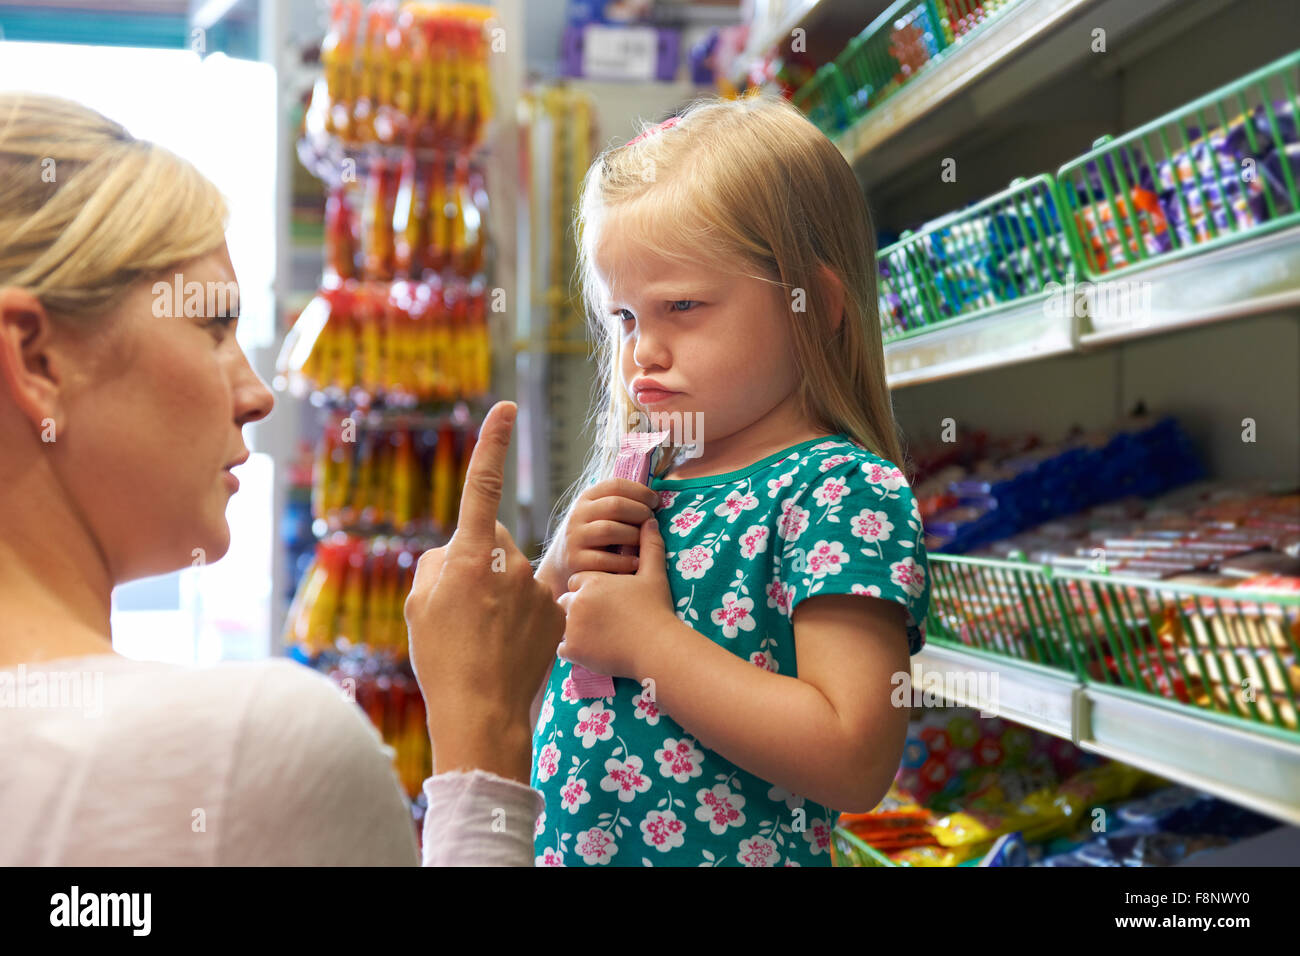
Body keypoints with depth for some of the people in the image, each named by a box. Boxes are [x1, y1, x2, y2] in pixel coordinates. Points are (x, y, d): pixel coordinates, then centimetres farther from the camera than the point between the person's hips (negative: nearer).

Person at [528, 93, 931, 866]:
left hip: (727, 853, -6)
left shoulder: (847, 491, -15)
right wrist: (558, 576, -10)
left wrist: (650, 639, -22)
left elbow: (855, 764, -25)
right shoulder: (636, 484, 2)